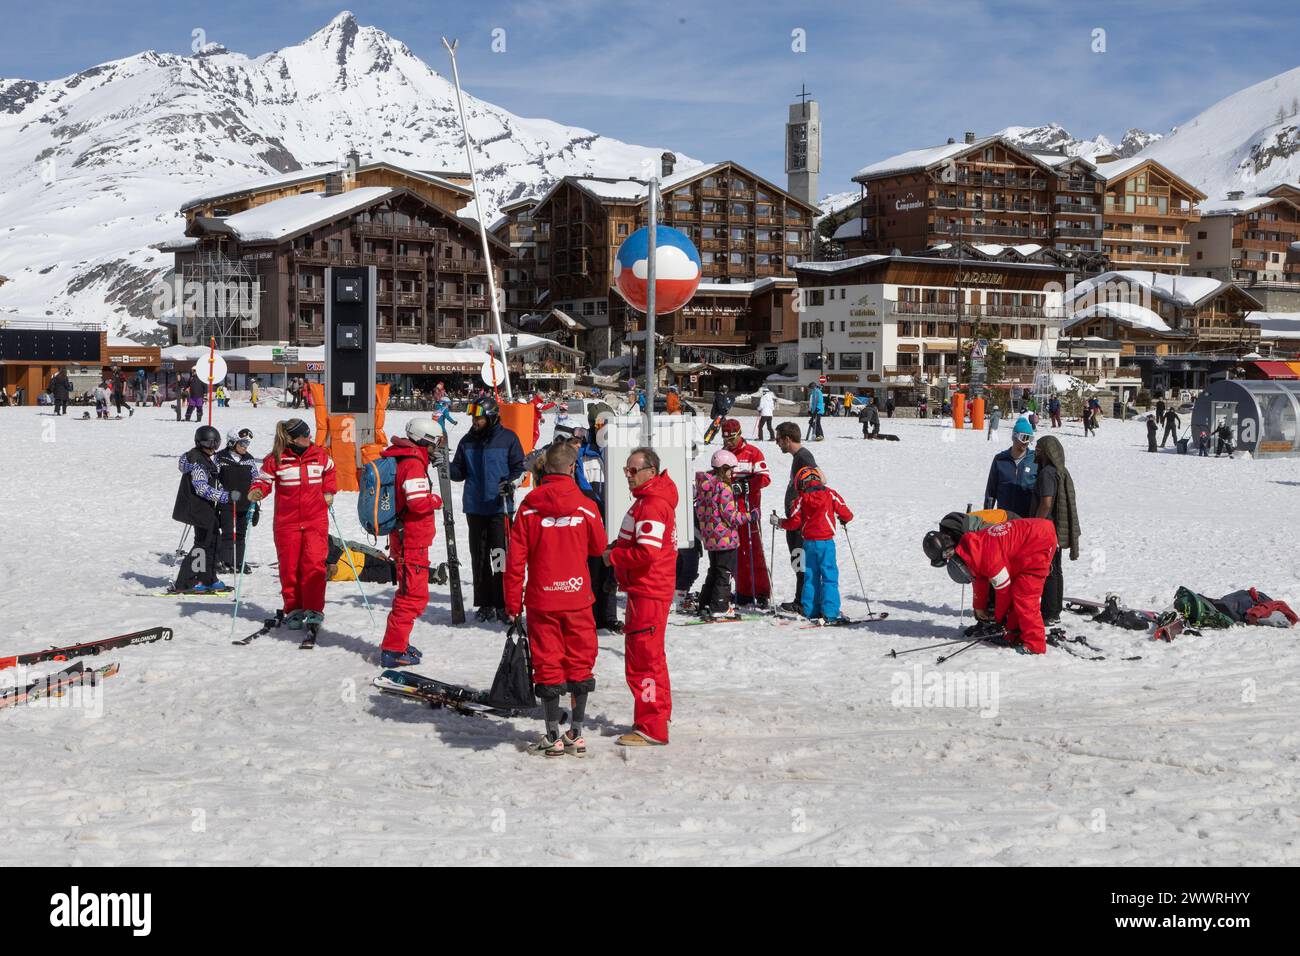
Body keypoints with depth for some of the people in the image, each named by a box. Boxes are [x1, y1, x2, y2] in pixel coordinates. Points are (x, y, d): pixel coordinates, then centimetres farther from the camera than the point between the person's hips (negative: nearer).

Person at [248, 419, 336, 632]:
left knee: (314, 564, -10)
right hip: (287, 522, -1)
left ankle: (314, 610, -4)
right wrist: (257, 492, -16)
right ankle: (293, 610, 16)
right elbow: (264, 480, 4)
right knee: (289, 567, 3)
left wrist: (329, 492, 15)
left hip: (316, 520, 1)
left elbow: (329, 471, 25)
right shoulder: (275, 460, -5)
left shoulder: (320, 455, 5)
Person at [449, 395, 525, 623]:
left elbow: (519, 467, 1)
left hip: (499, 508, -4)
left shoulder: (508, 438, -2)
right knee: (479, 557, 8)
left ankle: (504, 603, 0)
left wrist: (510, 483, -17)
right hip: (475, 508, 4)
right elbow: (459, 473, 13)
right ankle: (485, 603, 16)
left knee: (501, 556, -7)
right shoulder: (468, 442, 9)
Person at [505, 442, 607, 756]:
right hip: (577, 599, 0)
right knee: (580, 664, 12)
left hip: (541, 600, 0)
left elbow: (516, 560, -5)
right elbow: (599, 548, 10)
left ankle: (553, 737, 10)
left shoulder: (528, 508, -6)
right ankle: (576, 735, 16)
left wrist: (513, 603, 4)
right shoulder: (586, 507, -6)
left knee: (547, 665, 6)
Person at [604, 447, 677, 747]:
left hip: (648, 592, -11)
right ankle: (659, 713, 35)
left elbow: (647, 552, -26)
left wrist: (613, 556, -13)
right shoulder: (651, 498, 14)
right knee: (651, 655, 22)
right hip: (653, 589, 11)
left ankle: (651, 729, -5)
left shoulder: (652, 504, -19)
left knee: (641, 658, -8)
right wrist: (617, 546, 7)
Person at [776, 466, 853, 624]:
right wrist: (845, 519, 23)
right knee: (830, 576, -3)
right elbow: (845, 514, 0)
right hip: (826, 541, -2)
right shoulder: (831, 495, -3)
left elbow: (794, 523, 2)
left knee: (810, 577, 12)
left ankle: (810, 611, 14)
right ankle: (830, 612, -12)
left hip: (809, 542, 2)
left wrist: (779, 522, 19)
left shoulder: (801, 499, 0)